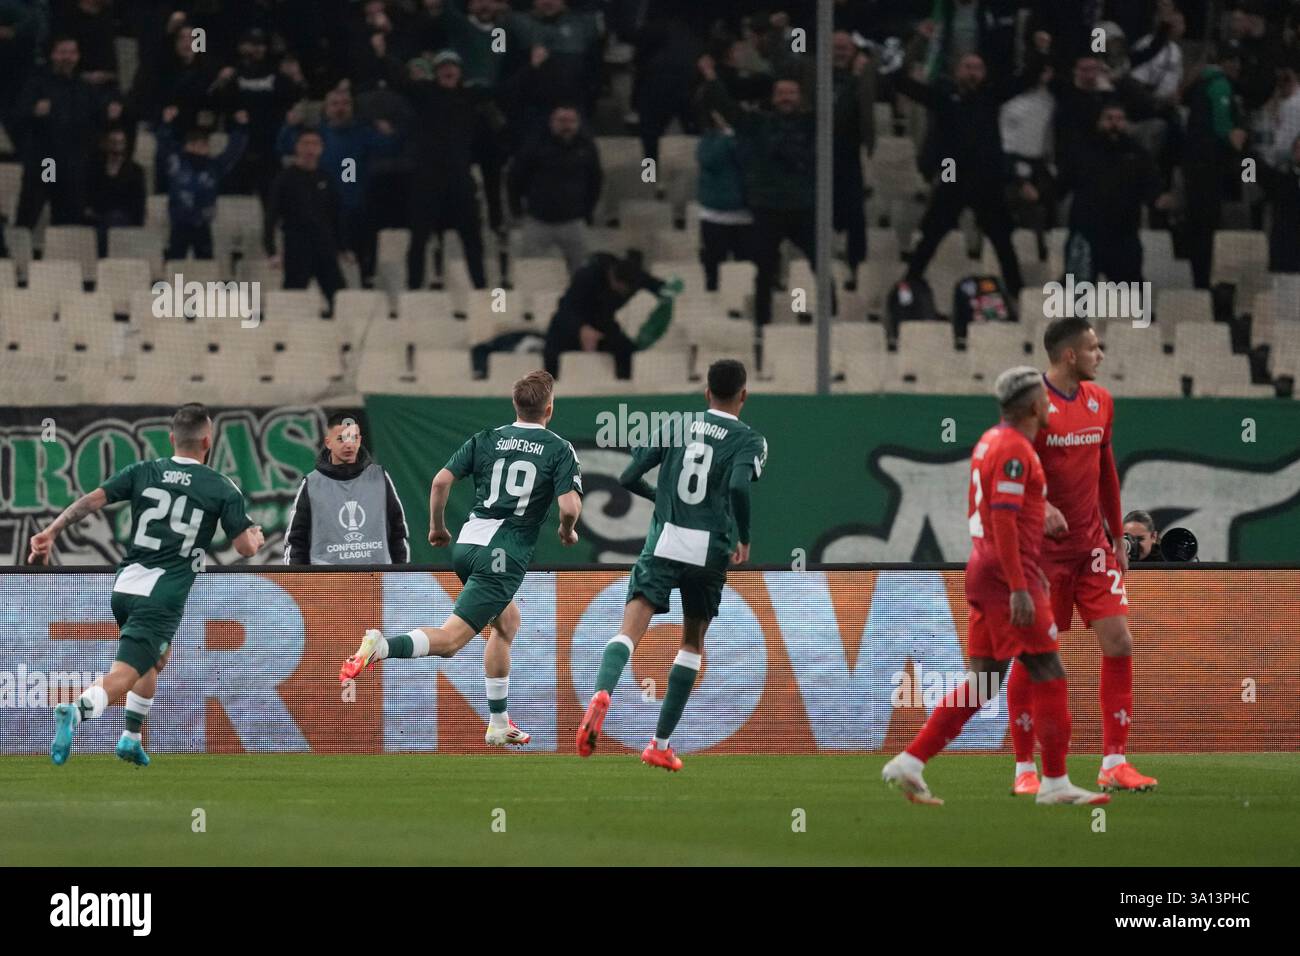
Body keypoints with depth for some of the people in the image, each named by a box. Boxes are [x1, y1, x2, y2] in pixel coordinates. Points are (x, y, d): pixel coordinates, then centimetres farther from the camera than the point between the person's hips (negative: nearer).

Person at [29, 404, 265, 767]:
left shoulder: (143, 472, 8)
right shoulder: (222, 488, 0)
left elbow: (91, 500, -3)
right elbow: (246, 547, 3)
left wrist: (51, 532, -5)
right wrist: (256, 537, 25)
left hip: (124, 587, 5)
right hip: (164, 597, -5)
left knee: (158, 657, 31)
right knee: (123, 677, -15)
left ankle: (131, 738, 26)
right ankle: (76, 712, -44)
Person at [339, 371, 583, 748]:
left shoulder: (487, 439, 9)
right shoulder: (559, 449, -3)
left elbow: (441, 481, 2)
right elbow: (569, 507, -13)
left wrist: (437, 527, 17)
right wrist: (567, 532, 9)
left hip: (466, 544, 6)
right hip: (503, 557, -6)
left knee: (507, 621, 27)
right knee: (449, 640, -11)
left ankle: (499, 723, 29)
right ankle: (381, 646, -38)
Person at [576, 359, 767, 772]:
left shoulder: (674, 425, 10)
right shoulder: (748, 440, 1)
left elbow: (629, 478, 9)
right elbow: (738, 487, -18)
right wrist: (743, 538, -3)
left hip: (664, 542, 1)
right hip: (709, 550, -1)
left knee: (630, 629, -12)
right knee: (692, 643, 17)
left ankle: (602, 693, -44)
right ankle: (661, 744, 14)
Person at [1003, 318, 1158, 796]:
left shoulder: (1100, 402, 9)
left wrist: (1117, 536, 18)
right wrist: (1039, 506, -29)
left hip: (1091, 546, 6)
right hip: (1042, 547, -6)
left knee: (1118, 643, -3)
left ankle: (1115, 764, 3)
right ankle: (1025, 769, 8)